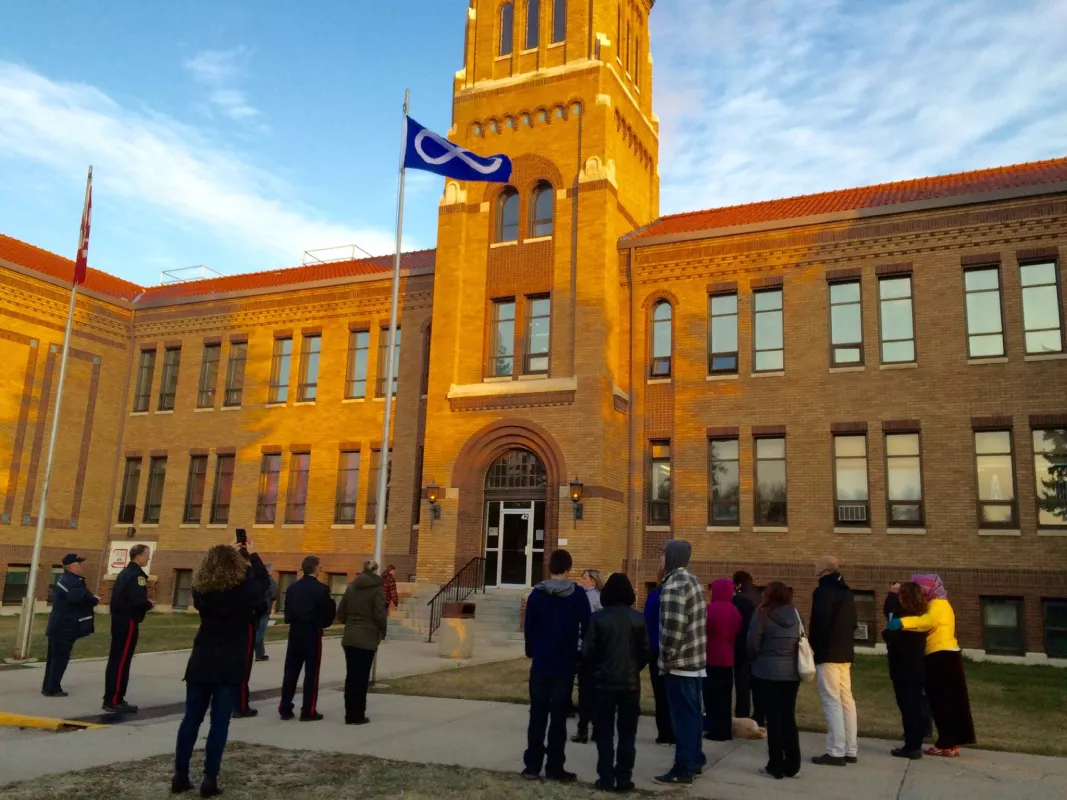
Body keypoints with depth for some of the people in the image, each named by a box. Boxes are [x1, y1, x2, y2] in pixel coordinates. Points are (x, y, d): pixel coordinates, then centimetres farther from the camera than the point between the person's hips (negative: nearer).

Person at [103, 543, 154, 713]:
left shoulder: (125, 572, 14)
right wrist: (150, 604, -6)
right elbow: (139, 601, -26)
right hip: (128, 622, -10)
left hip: (119, 620, 10)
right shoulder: (137, 575, -17)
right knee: (121, 661, -5)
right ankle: (114, 701, -2)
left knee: (116, 659, 13)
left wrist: (145, 604, 10)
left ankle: (111, 699, 20)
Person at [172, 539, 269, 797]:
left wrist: (228, 552, 25)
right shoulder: (244, 590, -11)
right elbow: (262, 580, 10)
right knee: (219, 723, 1)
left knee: (191, 719, 10)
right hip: (230, 666, -3)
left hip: (200, 662, 3)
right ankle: (210, 779, 2)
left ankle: (180, 776, 15)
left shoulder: (200, 589, -4)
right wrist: (252, 555, 23)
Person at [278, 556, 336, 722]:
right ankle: (308, 711, 4)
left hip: (295, 631, 5)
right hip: (312, 633, -5)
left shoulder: (292, 587, 3)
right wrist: (332, 604, 8)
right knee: (311, 672, 2)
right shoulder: (321, 589, -13)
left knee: (291, 671, 11)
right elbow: (328, 614, -11)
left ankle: (285, 709, 15)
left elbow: (287, 610, 8)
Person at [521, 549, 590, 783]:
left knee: (537, 716, 8)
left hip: (540, 664, 1)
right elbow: (586, 629, -4)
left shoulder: (537, 594, -3)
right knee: (558, 716, 5)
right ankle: (555, 767, 8)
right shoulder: (578, 595, -6)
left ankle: (532, 765, 10)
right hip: (566, 665, -1)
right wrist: (582, 657, 8)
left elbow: (528, 629, 0)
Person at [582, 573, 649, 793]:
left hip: (603, 682, -1)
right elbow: (645, 652, 1)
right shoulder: (638, 619, -3)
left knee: (604, 733, 8)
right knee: (627, 733, 10)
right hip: (630, 683, 2)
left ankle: (606, 778, 7)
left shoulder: (598, 618, -9)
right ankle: (624, 778, 11)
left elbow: (587, 652, -8)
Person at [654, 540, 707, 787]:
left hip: (680, 663, -9)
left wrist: (667, 658, -15)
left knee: (682, 716, -3)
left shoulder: (674, 584, -18)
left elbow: (673, 627, -25)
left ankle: (683, 770, 4)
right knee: (692, 713, 18)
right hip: (695, 659, 9)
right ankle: (695, 761, 28)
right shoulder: (693, 580, 12)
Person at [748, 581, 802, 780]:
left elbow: (752, 643, -9)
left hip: (768, 672, -4)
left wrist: (756, 660, 10)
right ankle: (792, 765, 16)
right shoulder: (795, 614, 6)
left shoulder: (763, 613, -9)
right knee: (789, 718, 11)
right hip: (791, 672, 5)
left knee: (774, 718, 1)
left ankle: (775, 767, 6)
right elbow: (801, 640, 10)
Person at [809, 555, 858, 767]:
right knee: (846, 700, 11)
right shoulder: (846, 591, 14)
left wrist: (813, 647, -9)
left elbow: (819, 624, -20)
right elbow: (852, 622, 19)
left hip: (827, 653, -9)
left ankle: (836, 752, -7)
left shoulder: (822, 592, -15)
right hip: (845, 653, 9)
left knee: (832, 702, -7)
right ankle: (849, 750, 15)